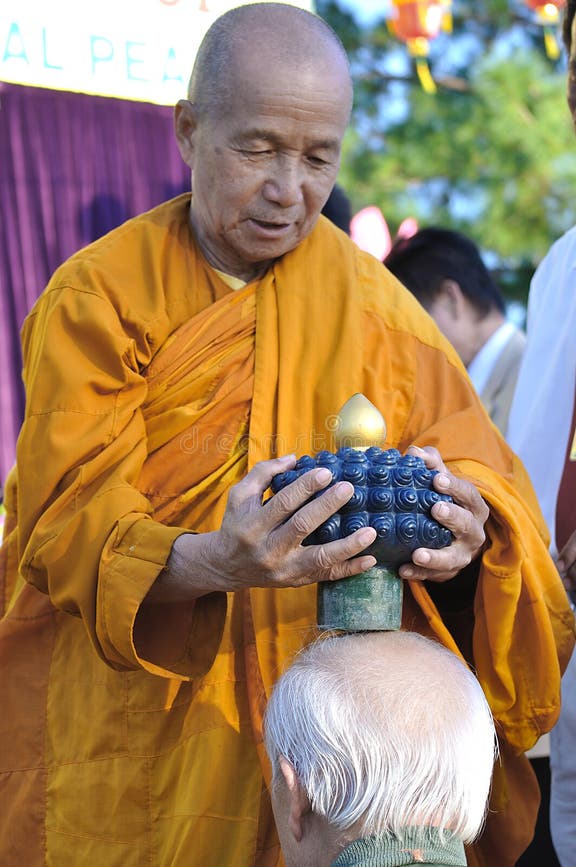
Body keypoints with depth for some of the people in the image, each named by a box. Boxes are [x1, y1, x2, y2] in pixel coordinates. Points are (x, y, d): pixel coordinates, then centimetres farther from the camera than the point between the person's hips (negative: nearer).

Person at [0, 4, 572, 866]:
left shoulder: (371, 301, 1)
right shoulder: (97, 296, -7)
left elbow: (475, 458, -7)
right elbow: (73, 518, -17)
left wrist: (466, 526, -32)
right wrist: (210, 562, -38)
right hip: (143, 745, -2)